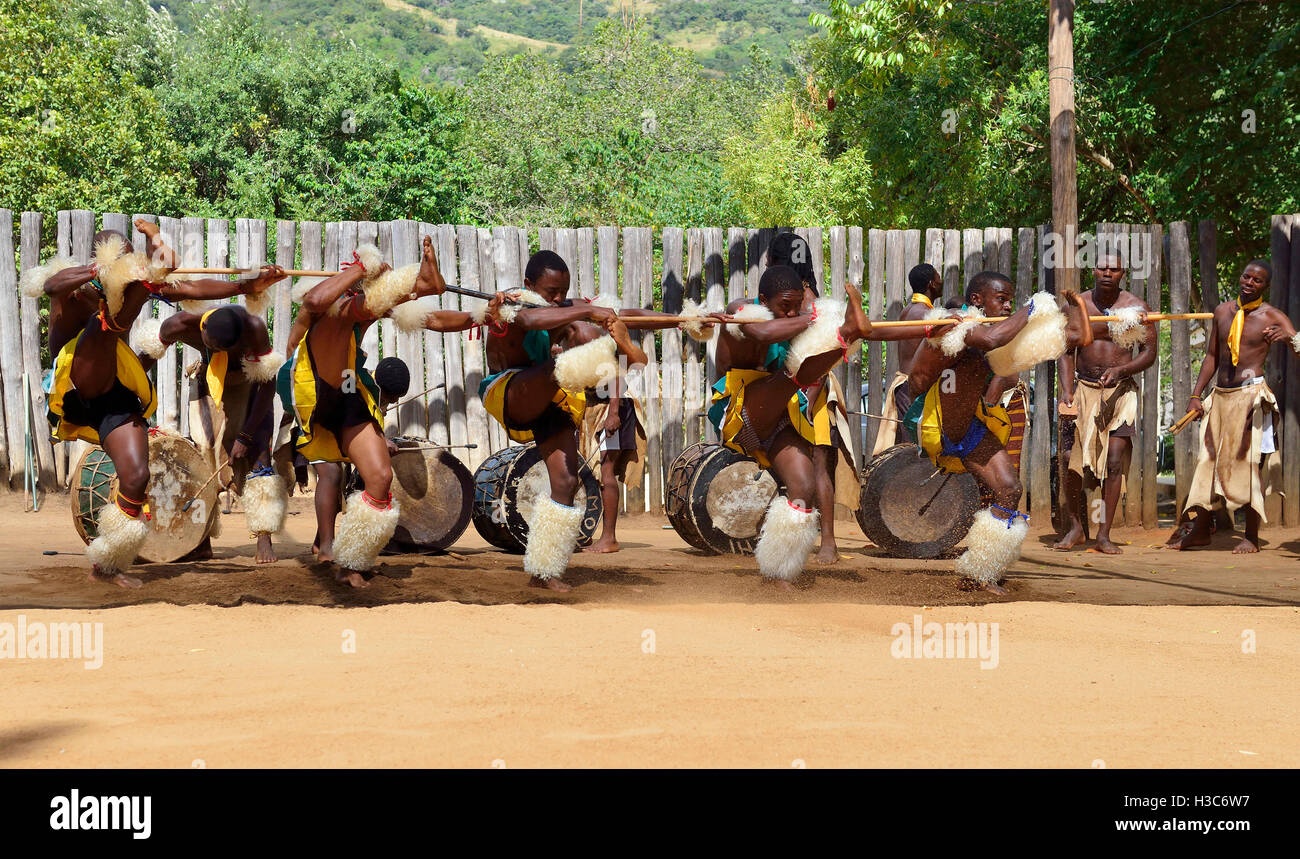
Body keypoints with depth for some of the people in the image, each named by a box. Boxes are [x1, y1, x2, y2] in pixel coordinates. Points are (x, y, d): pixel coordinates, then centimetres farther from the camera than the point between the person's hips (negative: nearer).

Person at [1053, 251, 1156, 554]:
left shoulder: (1135, 307, -2)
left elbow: (1149, 352, -2)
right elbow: (1066, 352, 3)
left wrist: (1120, 370, -19)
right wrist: (1067, 392, -10)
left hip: (1121, 390, -1)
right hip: (1084, 387, 1)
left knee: (1114, 459, -9)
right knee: (1073, 458, -5)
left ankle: (1104, 534, -2)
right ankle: (1075, 527, 13)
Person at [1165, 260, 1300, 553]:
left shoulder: (1272, 317, -2)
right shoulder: (1222, 312, 12)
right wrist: (1196, 395, 13)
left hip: (1251, 395, -5)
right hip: (1220, 396, 5)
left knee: (1250, 465, -5)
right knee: (1208, 462, 8)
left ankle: (1251, 537, 2)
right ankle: (1201, 528, 20)